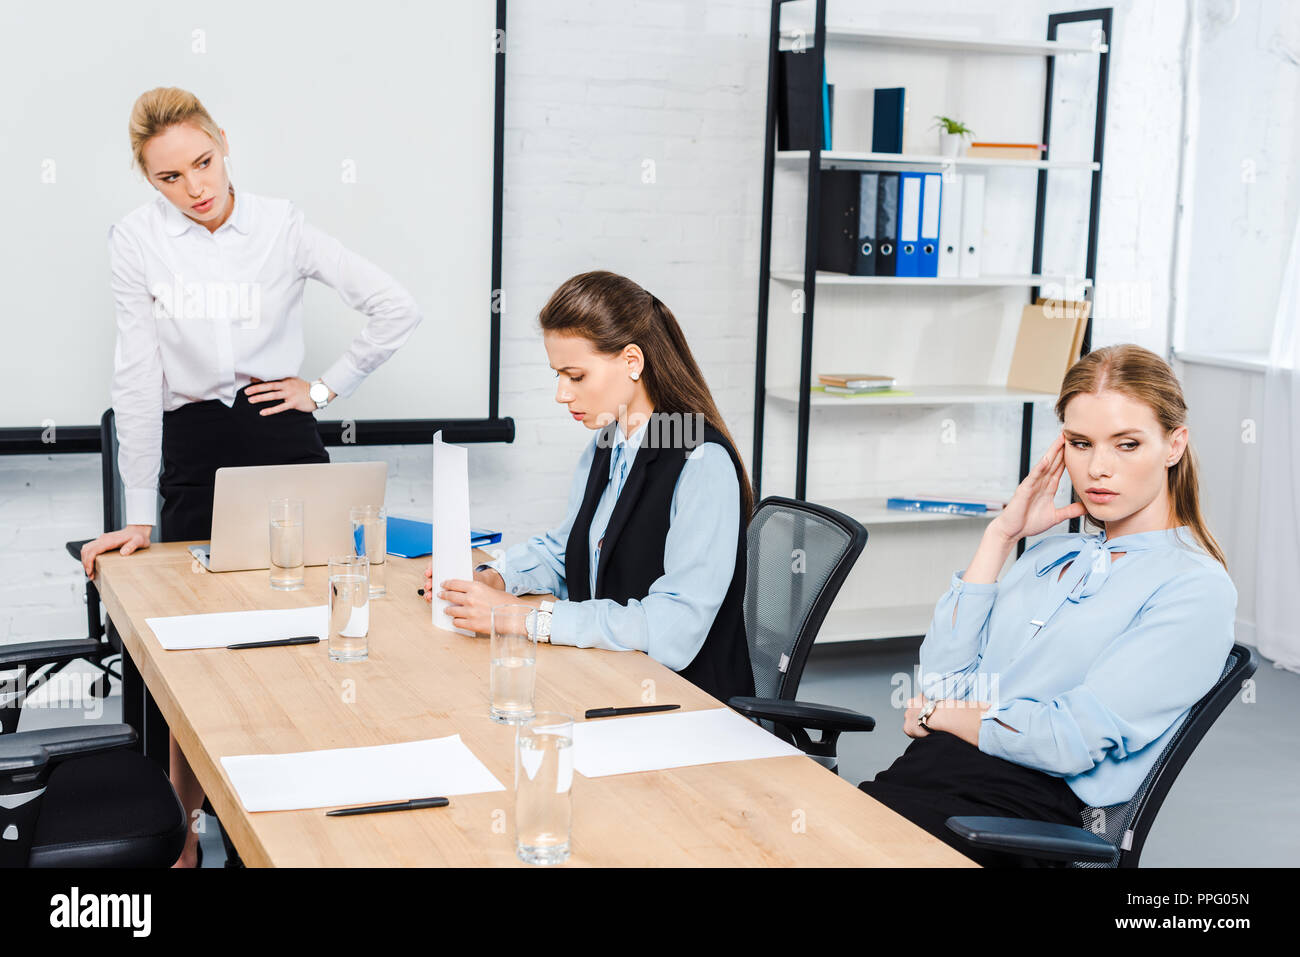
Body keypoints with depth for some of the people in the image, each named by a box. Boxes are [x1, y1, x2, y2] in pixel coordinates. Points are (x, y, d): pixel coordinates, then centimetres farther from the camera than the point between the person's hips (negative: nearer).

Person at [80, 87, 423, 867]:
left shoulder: (283, 226, -3)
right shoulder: (138, 239, -3)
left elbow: (398, 309, -1)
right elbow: (138, 376, -5)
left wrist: (325, 389, -2)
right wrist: (140, 514, -7)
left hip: (284, 444, 0)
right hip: (192, 453, 0)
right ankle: (188, 833, 19)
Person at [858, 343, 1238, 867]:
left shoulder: (1197, 588, -1)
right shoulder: (1051, 554, 22)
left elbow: (1074, 738, -11)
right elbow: (941, 672, 11)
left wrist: (939, 713, 3)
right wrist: (1000, 534, 10)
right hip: (927, 768, 6)